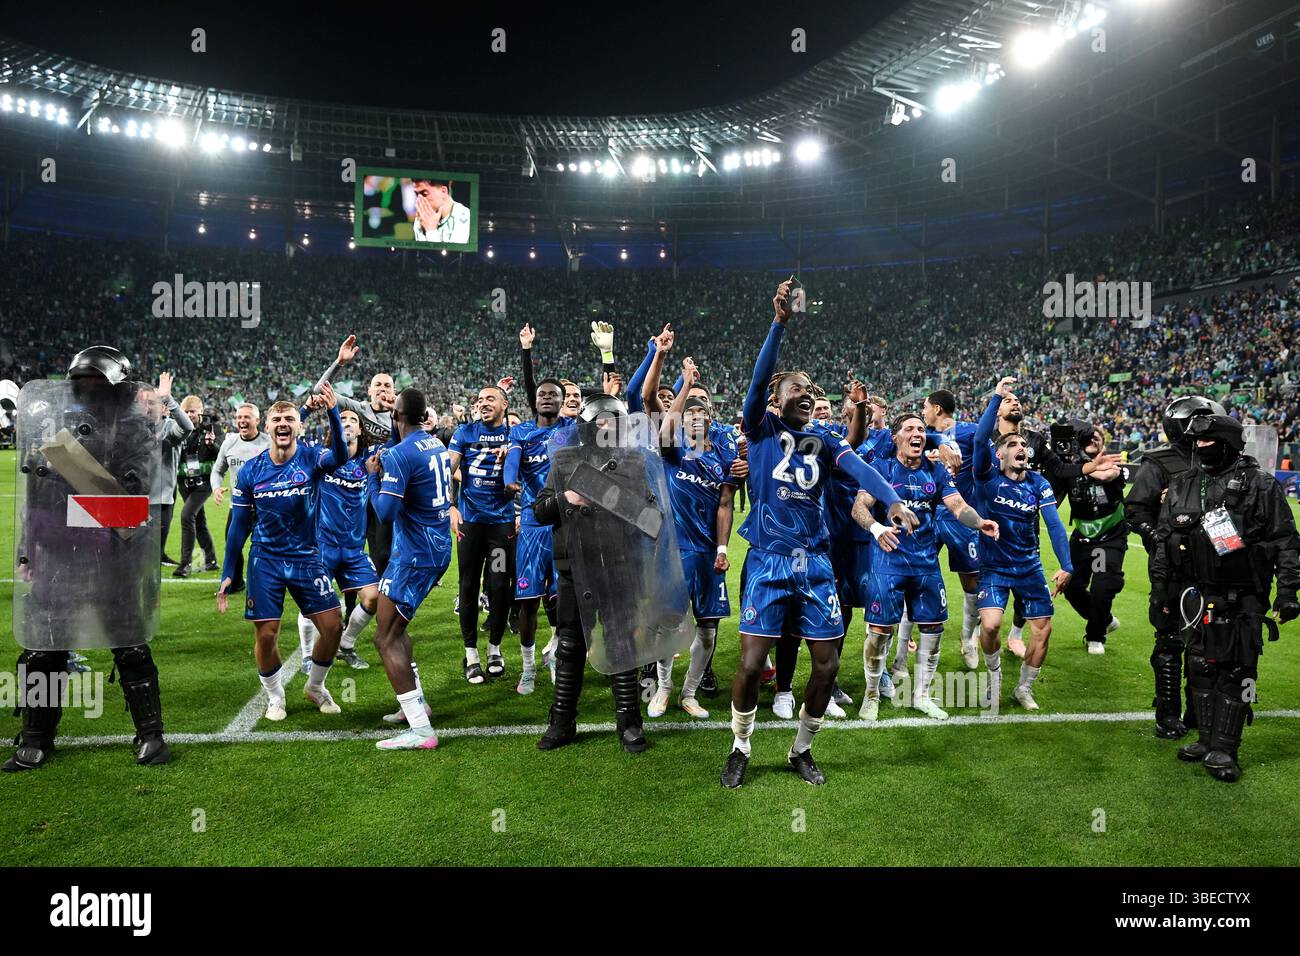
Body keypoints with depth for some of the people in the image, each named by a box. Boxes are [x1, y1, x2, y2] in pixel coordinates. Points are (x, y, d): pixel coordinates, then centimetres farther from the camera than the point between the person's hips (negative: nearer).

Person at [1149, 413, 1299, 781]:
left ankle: (1223, 750, 8)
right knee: (1201, 668, 10)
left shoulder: (1259, 485, -3)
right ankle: (1207, 740, 24)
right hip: (1197, 596, 4)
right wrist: (1159, 593, 12)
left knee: (1235, 671, -1)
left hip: (1242, 600, -4)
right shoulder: (1181, 486, 9)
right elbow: (1162, 542, 14)